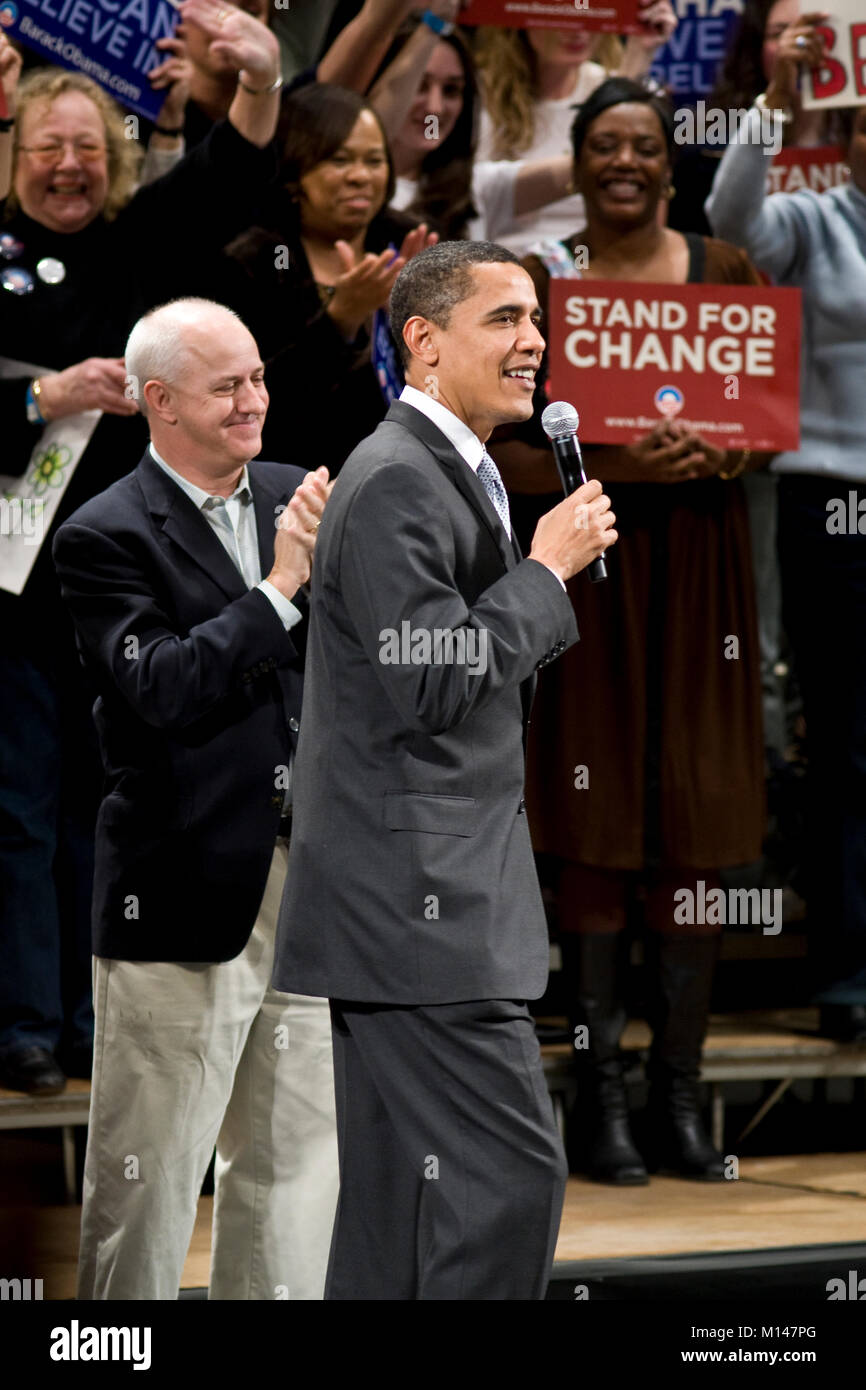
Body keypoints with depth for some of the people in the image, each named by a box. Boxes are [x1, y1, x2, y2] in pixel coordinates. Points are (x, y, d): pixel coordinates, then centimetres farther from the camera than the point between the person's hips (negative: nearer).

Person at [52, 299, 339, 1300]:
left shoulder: (295, 499, 9)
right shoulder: (106, 538, -8)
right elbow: (164, 691, -20)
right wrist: (280, 588, -21)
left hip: (305, 882, 6)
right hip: (183, 897, -6)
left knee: (296, 1158, 14)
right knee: (149, 1175, 1)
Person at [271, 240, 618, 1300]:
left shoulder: (450, 476, 19)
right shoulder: (398, 482, -14)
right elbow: (433, 683, -21)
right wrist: (548, 569, -13)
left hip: (410, 909, 11)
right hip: (420, 904, -11)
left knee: (401, 1196, 13)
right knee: (509, 1175, -13)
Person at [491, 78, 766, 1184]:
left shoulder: (722, 272, 10)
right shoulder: (535, 283, 2)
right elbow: (496, 450, -3)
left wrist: (734, 450, -7)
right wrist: (612, 462, -18)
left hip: (698, 565, 2)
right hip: (585, 565, -2)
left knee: (696, 837, 1)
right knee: (595, 834, -3)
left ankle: (679, 1094, 9)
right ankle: (600, 1097, 3)